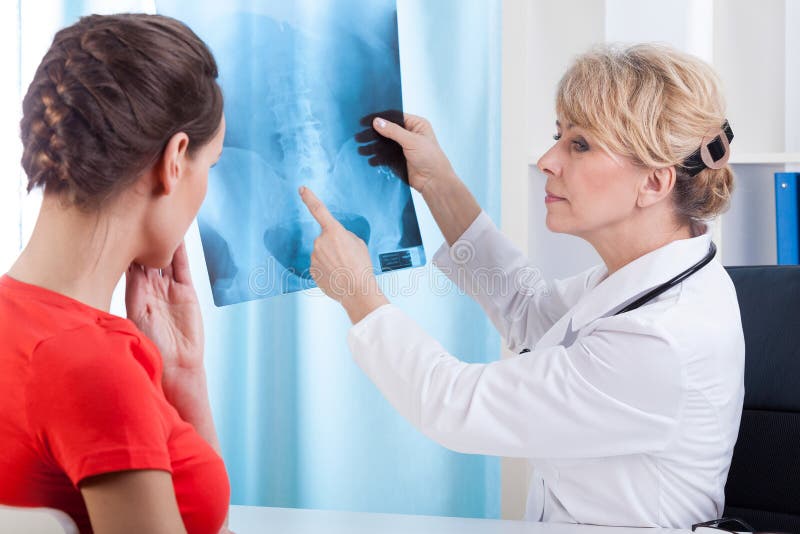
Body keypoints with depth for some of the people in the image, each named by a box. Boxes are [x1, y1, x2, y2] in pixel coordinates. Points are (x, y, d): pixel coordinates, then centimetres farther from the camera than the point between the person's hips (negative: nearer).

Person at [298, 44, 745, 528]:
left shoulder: (660, 347, -28)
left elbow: (456, 407, -22)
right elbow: (530, 312, 16)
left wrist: (357, 289, -11)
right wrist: (438, 183, 11)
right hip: (561, 516, 8)